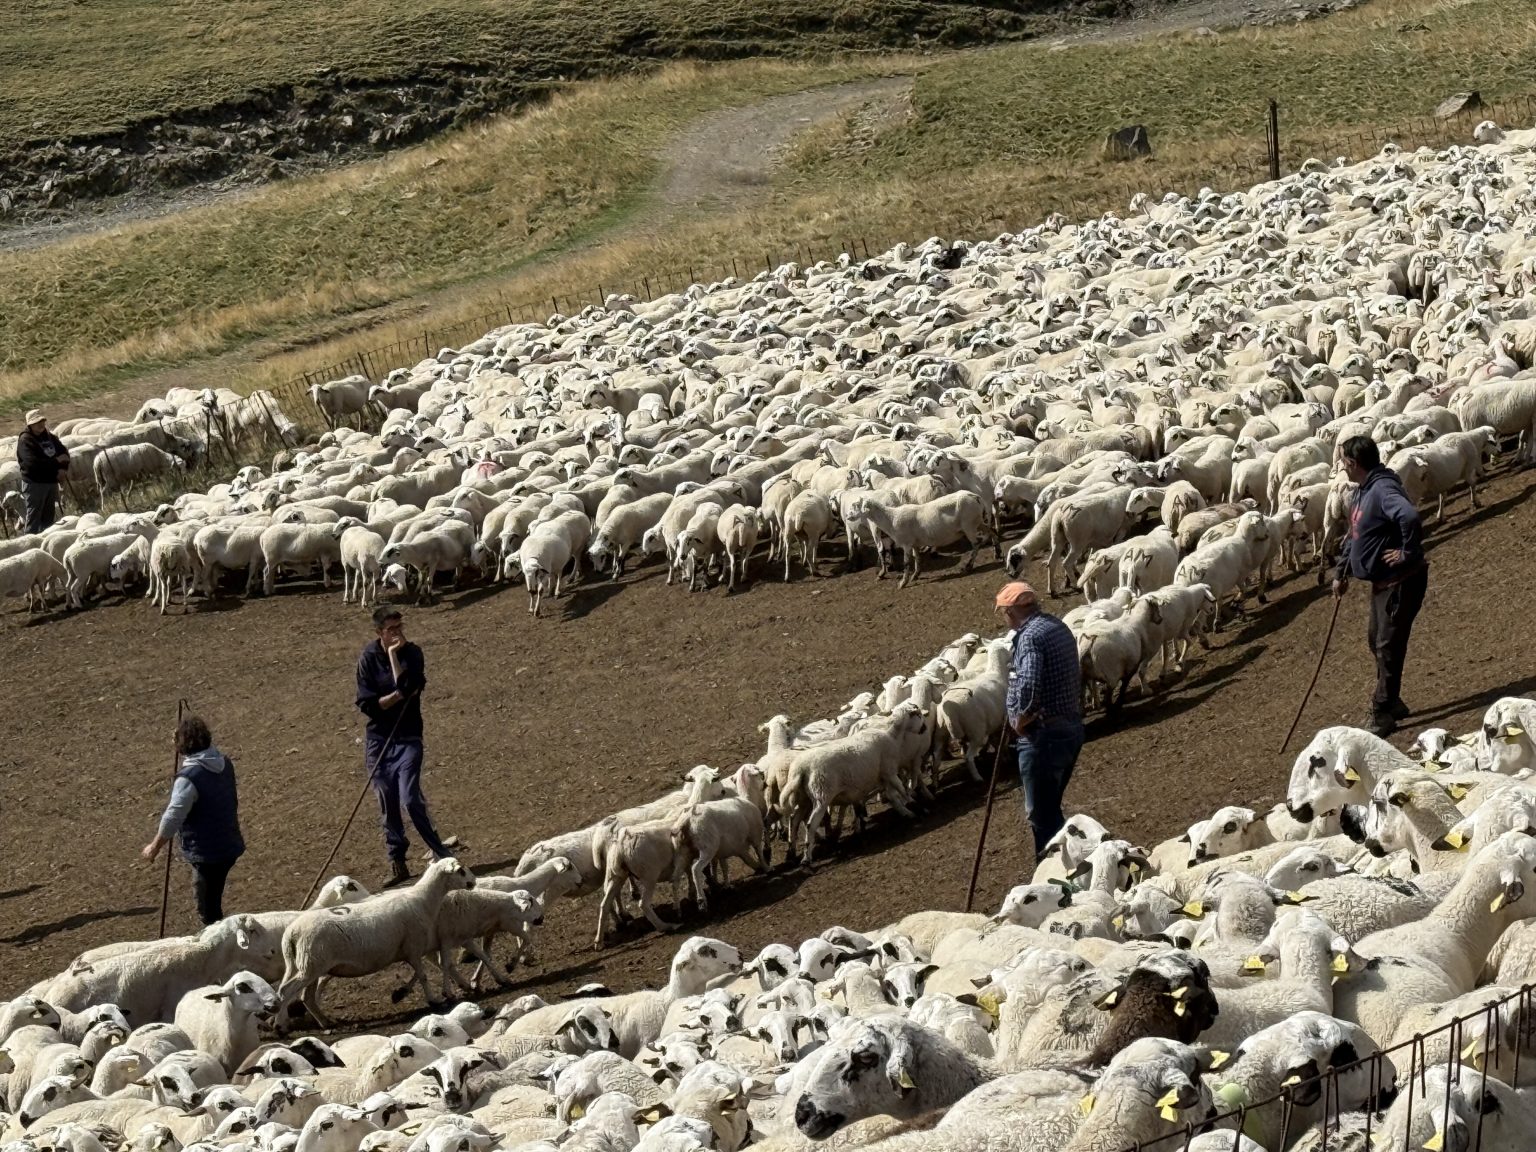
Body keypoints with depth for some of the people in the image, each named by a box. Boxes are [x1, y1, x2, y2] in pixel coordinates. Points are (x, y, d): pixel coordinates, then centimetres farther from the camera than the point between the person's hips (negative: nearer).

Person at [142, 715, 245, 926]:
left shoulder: (189, 777, -23)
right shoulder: (224, 763, 2)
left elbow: (173, 817, -23)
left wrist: (155, 847, -10)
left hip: (207, 851, -8)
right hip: (230, 845, 8)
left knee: (209, 910, 5)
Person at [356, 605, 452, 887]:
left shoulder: (412, 653, -4)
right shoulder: (369, 658, -3)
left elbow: (407, 686, -21)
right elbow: (366, 703, -8)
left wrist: (394, 654, -20)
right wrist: (398, 696, -17)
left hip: (408, 737, -2)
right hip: (378, 739, 2)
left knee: (410, 799, -14)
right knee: (388, 805, 6)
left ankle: (441, 855, -2)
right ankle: (397, 864, 16)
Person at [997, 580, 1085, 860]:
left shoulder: (1030, 636, -19)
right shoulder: (1060, 627, 11)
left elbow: (1028, 685, -32)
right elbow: (1076, 676, 20)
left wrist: (1021, 718, -17)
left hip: (1044, 735, -10)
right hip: (1072, 728, 10)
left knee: (1042, 815, 0)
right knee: (1050, 809, 20)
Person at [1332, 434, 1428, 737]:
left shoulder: (1383, 489, -24)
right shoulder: (1364, 491, 10)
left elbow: (1410, 516, -43)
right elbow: (1354, 534, 21)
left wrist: (1408, 552, -31)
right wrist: (1342, 573, 23)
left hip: (1402, 581, -10)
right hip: (1383, 581, 10)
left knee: (1388, 645, -4)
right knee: (1377, 642, 18)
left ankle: (1383, 714, 4)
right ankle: (1390, 702, 31)